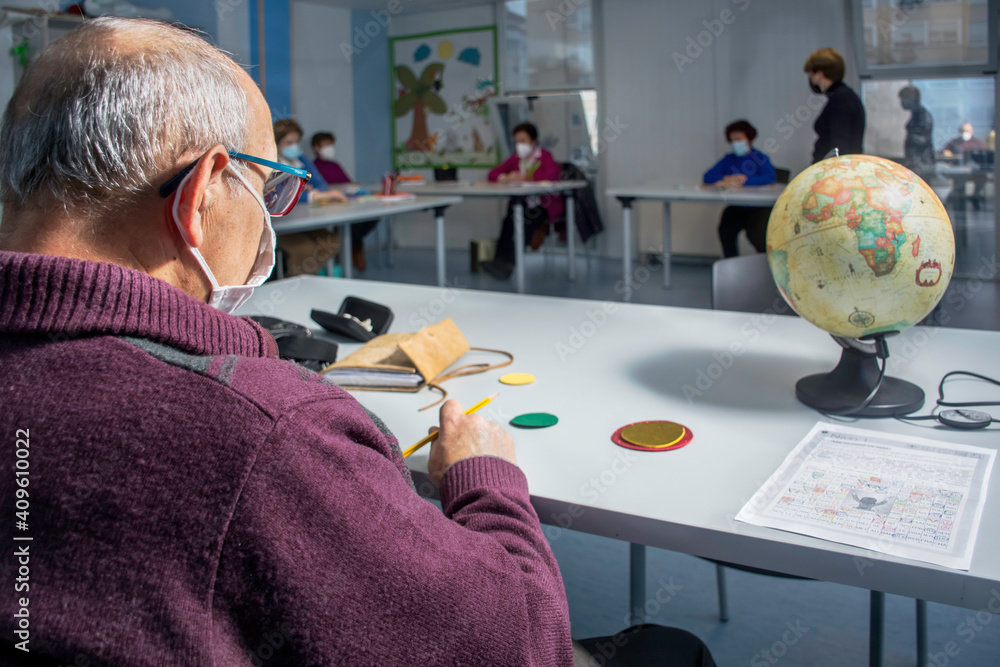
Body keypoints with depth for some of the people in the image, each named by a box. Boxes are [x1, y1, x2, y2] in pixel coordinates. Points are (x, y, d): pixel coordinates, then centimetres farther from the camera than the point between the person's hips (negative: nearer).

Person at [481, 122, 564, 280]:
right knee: (510, 219, -30)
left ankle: (507, 262, -39)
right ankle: (501, 261, -38)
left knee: (526, 220, -35)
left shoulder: (545, 156, 2)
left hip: (544, 204, -4)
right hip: (521, 203, 4)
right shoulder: (515, 158, 16)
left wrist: (524, 177, -20)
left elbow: (552, 175, -20)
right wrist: (505, 178, -11)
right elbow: (492, 174, 13)